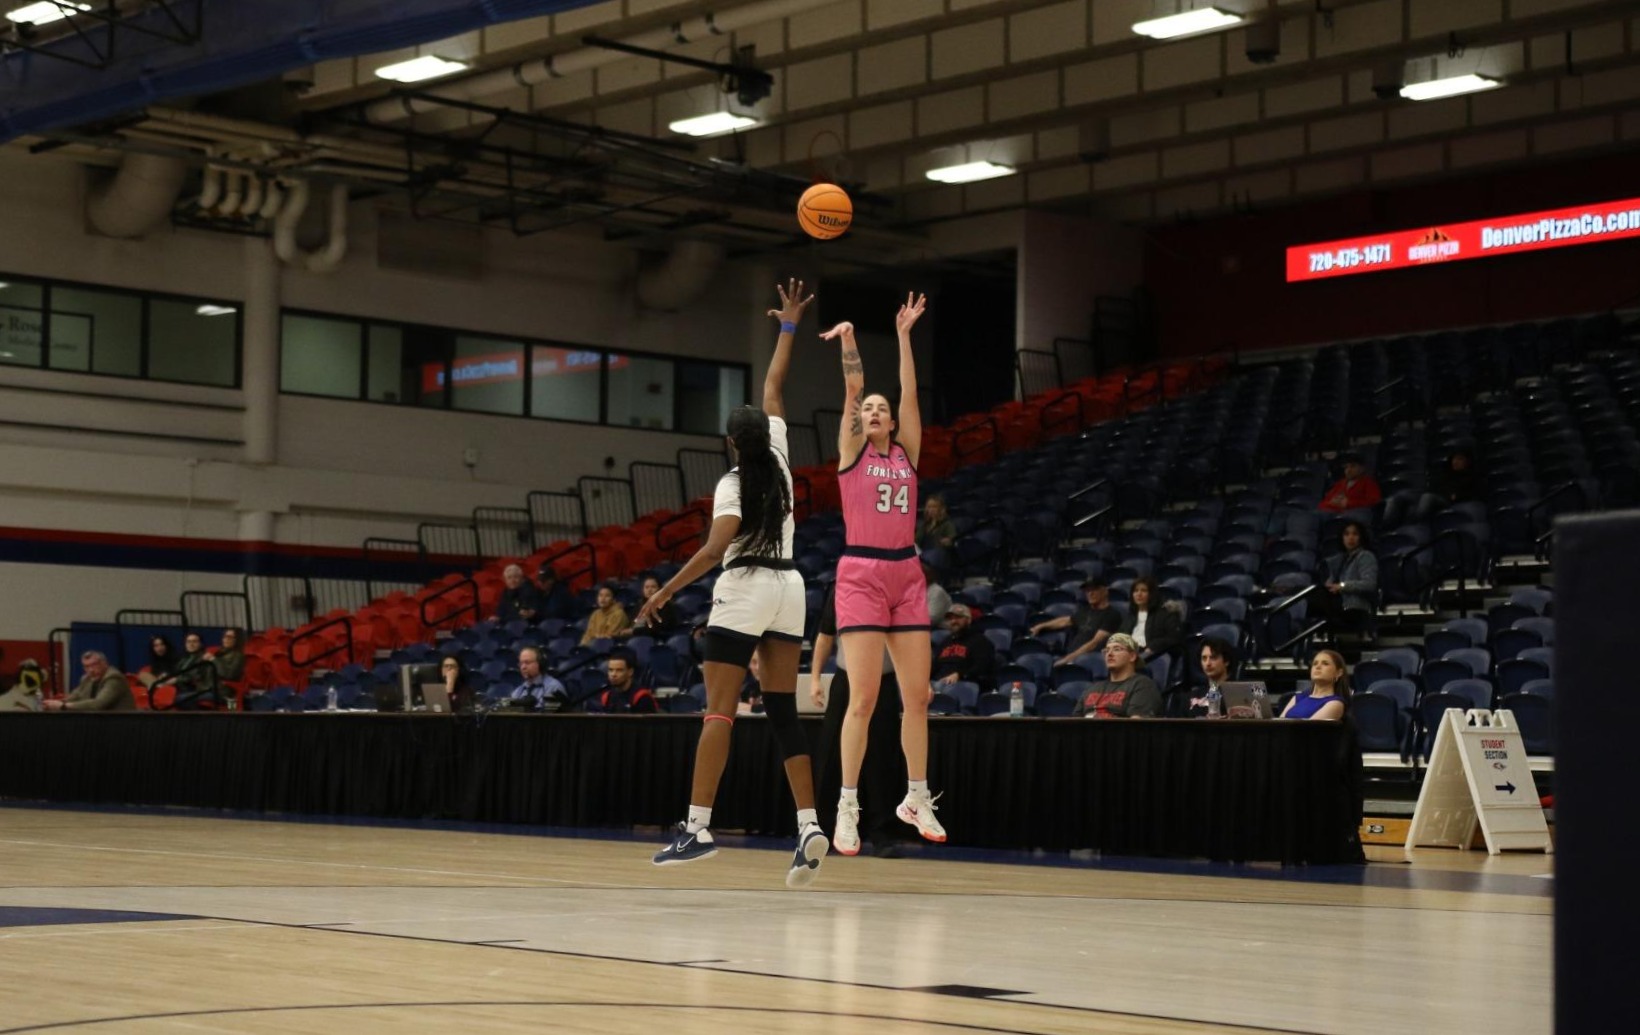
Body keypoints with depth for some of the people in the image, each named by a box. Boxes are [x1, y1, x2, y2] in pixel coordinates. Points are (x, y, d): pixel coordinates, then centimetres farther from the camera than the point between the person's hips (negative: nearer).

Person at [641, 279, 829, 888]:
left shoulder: (733, 483, -8)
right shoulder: (779, 458, 6)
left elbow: (716, 547, -21)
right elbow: (774, 387, 17)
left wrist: (666, 591, -20)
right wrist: (789, 326, 25)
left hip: (744, 589, -6)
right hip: (788, 588, 6)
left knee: (719, 711, -8)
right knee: (783, 710, 5)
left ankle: (698, 826, -15)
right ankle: (809, 826, -5)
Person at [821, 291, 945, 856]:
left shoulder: (907, 453, 13)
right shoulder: (851, 451, 5)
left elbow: (909, 393, 6)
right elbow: (853, 390, -4)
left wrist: (904, 336, 4)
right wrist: (848, 340, -10)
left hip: (907, 576, 4)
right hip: (861, 575, -4)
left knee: (917, 695, 4)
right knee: (863, 698, -10)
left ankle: (916, 798, 16)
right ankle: (847, 806, -4)